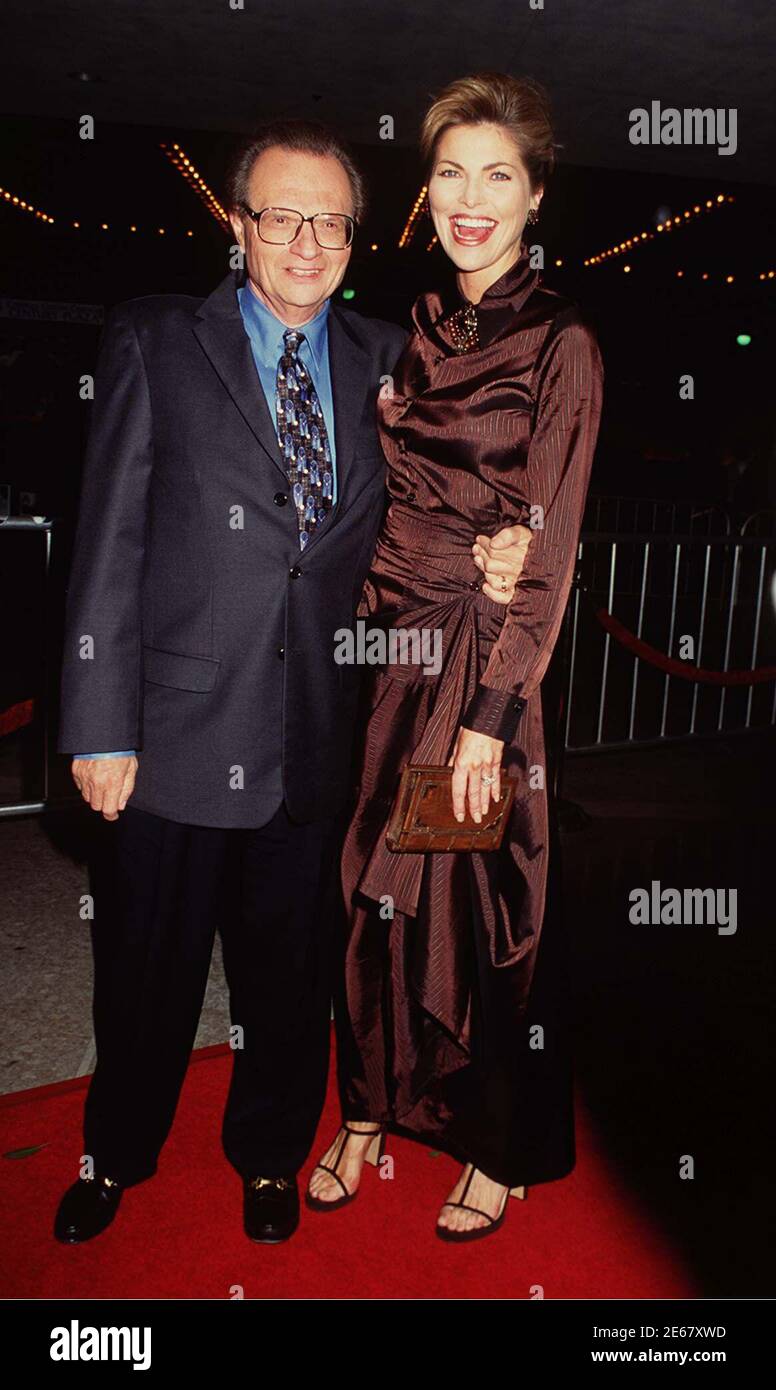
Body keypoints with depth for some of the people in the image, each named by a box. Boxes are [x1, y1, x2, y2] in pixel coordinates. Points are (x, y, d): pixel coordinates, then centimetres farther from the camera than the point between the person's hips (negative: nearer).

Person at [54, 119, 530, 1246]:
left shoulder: (386, 360, 7)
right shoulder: (155, 343, -1)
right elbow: (109, 545, -6)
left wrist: (482, 561, -11)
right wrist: (100, 728, -9)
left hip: (315, 737, 2)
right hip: (179, 730, -2)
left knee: (289, 971, 18)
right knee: (149, 969, 15)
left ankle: (270, 1155, 44)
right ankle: (117, 1155, 44)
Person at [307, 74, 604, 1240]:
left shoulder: (561, 344, -7)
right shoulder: (417, 327, 11)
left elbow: (549, 550, -12)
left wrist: (491, 715, -15)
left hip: (485, 659, -5)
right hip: (383, 642, 6)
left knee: (483, 901, 6)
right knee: (373, 882, 13)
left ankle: (505, 1148, 29)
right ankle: (371, 1109, 35)